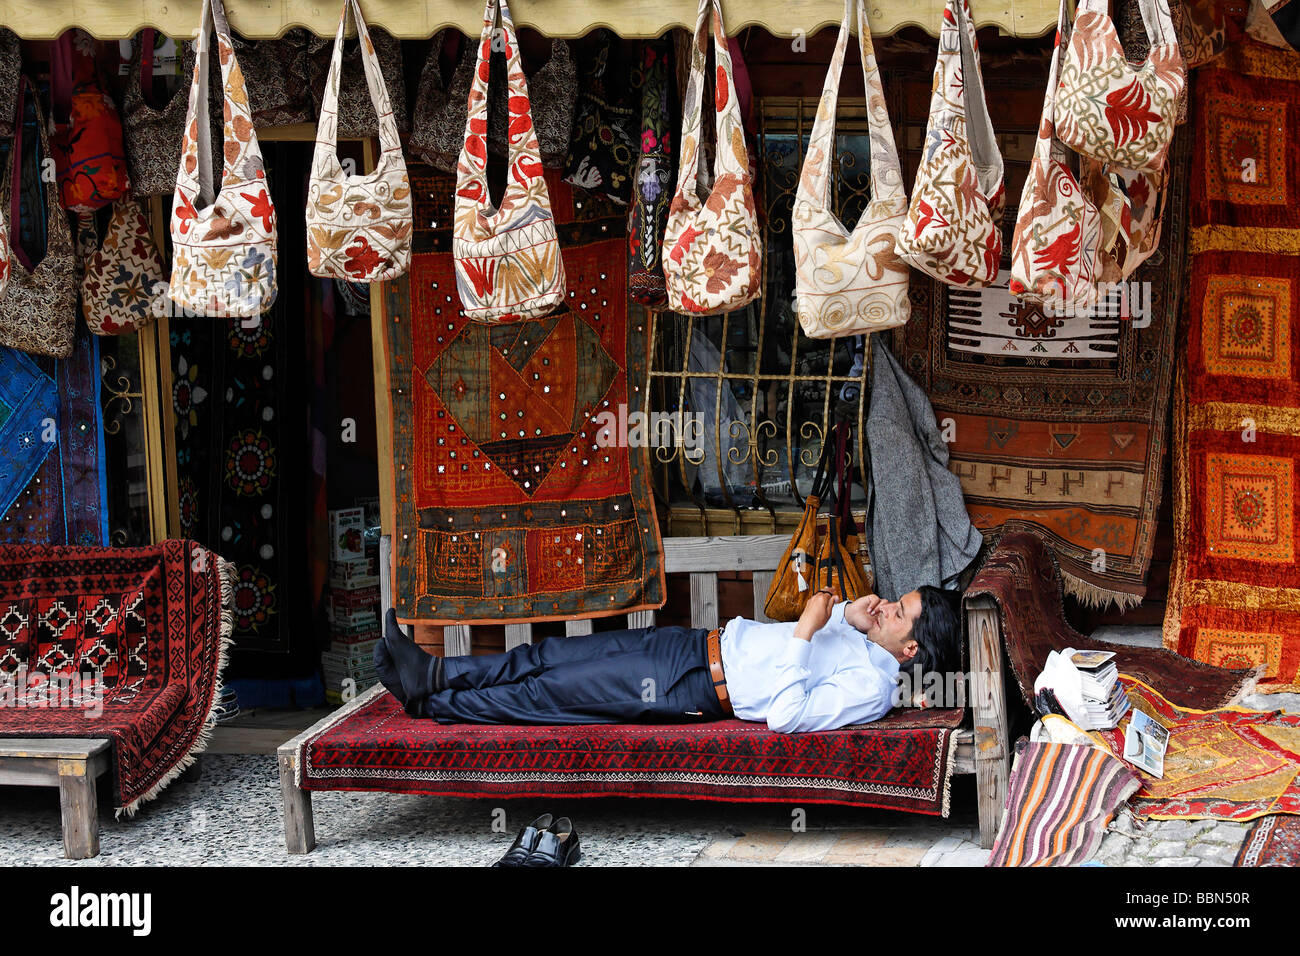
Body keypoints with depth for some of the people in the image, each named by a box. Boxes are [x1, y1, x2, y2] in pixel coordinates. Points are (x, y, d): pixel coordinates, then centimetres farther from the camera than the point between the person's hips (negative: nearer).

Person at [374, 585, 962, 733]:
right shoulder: (868, 635, 6)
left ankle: (431, 704, 10)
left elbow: (786, 717, -32)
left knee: (548, 692, -4)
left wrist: (805, 633, -31)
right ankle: (433, 672, 17)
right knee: (549, 657, 8)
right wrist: (849, 613, 4)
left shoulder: (871, 688, -22)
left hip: (696, 690, -9)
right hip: (704, 642, 9)